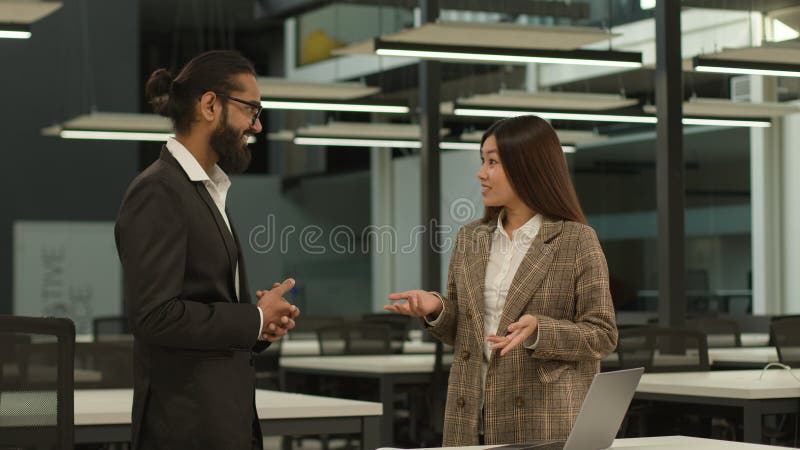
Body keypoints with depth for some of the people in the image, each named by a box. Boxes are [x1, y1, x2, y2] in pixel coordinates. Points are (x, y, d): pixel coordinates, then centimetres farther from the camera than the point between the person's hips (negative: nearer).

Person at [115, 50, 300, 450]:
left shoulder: (209, 190, 17)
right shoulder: (158, 192, -13)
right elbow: (153, 315, -21)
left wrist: (260, 324, 4)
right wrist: (255, 319, -11)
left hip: (229, 417, 9)